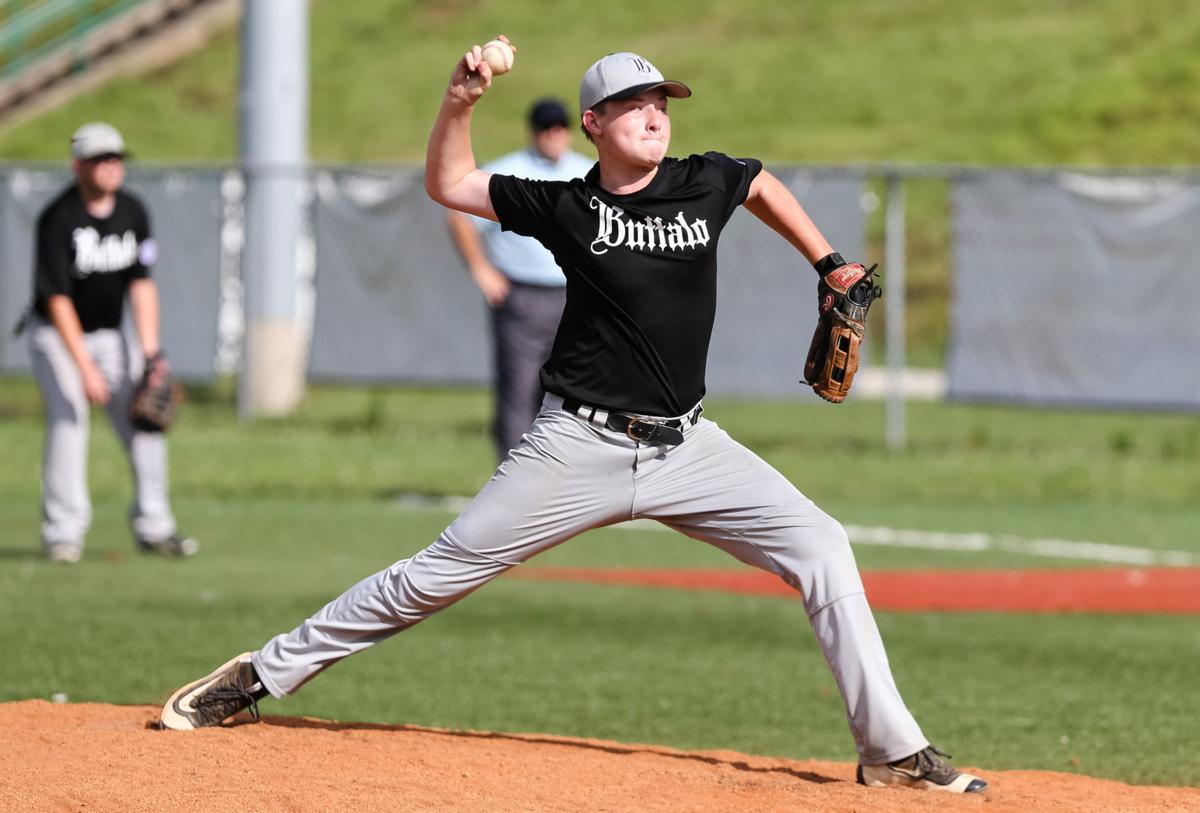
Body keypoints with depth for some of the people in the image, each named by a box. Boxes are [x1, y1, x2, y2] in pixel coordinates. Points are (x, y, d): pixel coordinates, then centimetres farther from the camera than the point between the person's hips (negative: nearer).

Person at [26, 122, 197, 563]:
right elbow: (58, 299, -24)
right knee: (68, 415, -22)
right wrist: (85, 368, -30)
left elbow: (142, 285, -6)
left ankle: (152, 527, 6)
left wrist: (150, 354, -16)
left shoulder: (133, 212, -6)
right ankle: (63, 533, -19)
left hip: (108, 334, 5)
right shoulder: (58, 219, -22)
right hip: (56, 333, -5)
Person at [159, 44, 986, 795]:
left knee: (822, 549, -10)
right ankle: (262, 675, 11)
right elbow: (449, 184, 3)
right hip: (580, 446, -3)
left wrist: (832, 266, 23)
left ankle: (892, 751, -6)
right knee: (438, 575, -1)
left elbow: (764, 185, 24)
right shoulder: (566, 206, -3)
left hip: (687, 447, 3)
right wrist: (459, 103, -11)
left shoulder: (706, 184, 1)